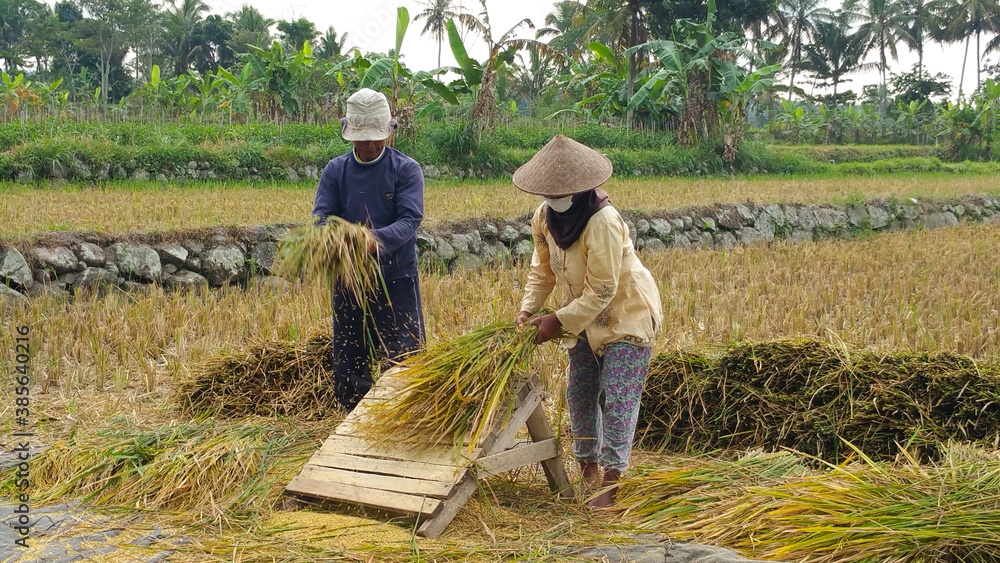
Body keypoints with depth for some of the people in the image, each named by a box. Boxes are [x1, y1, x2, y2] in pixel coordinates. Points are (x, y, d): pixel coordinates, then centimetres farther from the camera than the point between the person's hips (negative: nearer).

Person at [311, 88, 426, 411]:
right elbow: (320, 217, -4)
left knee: (405, 360, -3)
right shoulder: (335, 171, 6)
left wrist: (378, 240, -36)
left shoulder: (406, 169, -3)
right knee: (348, 362, 9)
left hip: (397, 278, -3)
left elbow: (410, 220, -15)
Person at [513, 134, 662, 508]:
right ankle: (587, 465, 25)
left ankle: (612, 480, -6)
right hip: (584, 318, 8)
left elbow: (601, 290, -27)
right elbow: (542, 270, 4)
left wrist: (559, 321, -26)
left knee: (617, 396, -10)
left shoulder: (603, 222, -30)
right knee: (580, 391, 10)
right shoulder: (544, 216, -6)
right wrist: (527, 309, -11)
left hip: (626, 313, -7)